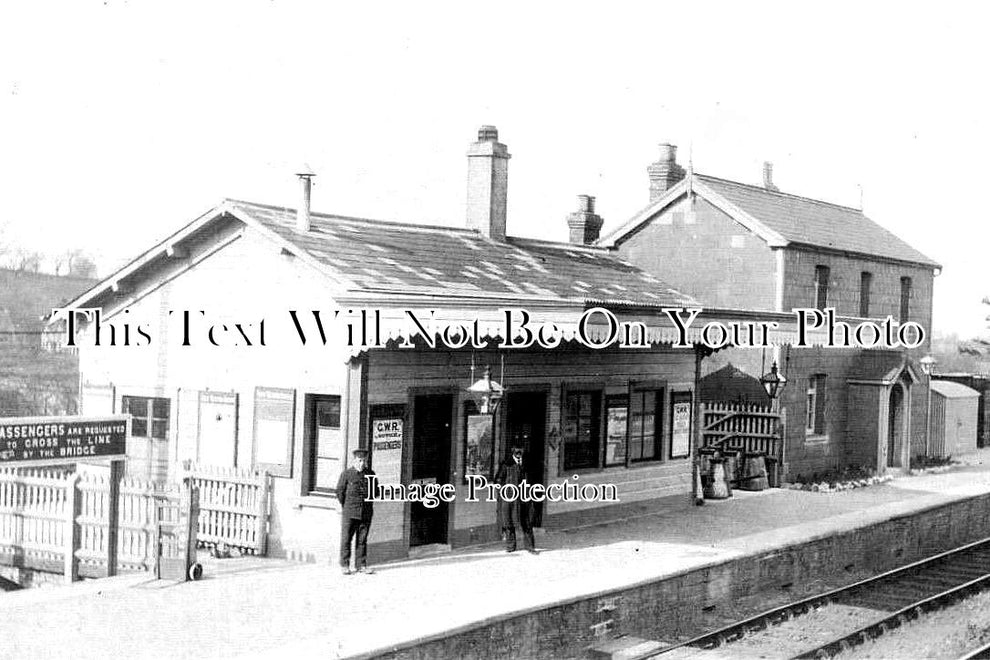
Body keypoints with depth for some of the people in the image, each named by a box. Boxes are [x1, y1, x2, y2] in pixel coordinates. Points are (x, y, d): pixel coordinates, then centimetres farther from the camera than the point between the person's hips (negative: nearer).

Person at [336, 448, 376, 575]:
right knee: (346, 539, 0)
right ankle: (344, 565, 8)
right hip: (349, 513, -3)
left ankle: (361, 565, 12)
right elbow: (340, 491, 2)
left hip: (366, 513, 3)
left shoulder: (370, 474, 6)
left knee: (362, 540, 6)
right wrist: (345, 506, 5)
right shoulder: (346, 474, -4)